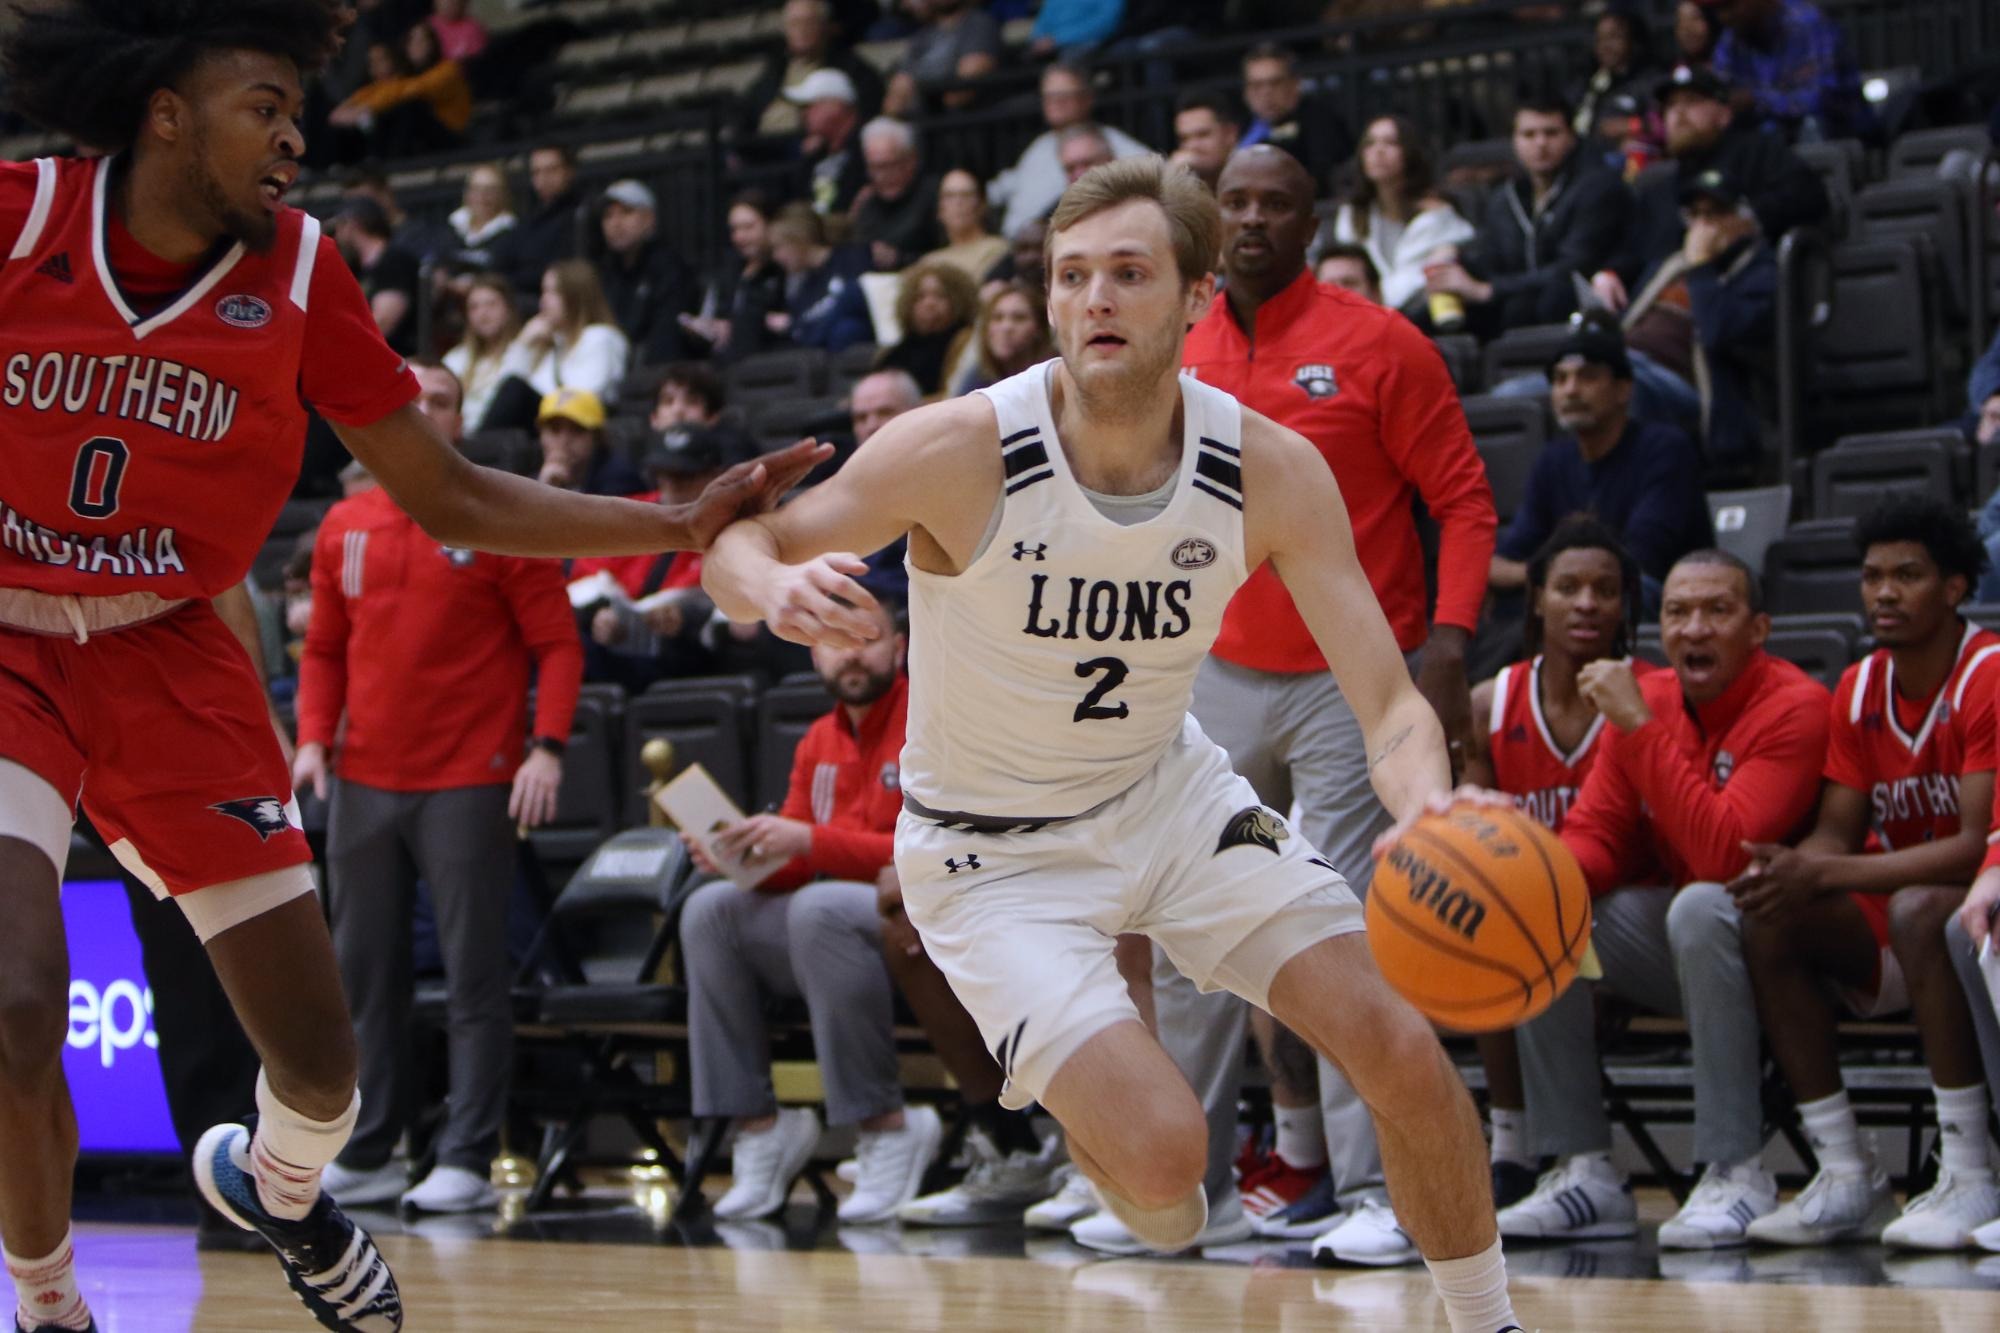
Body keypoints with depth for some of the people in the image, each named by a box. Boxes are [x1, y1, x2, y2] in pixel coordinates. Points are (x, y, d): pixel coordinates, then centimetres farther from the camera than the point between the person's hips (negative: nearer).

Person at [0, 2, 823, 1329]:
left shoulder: (297, 272, -4)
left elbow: (456, 500, 1)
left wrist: (687, 526, -6)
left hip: (169, 658, 3)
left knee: (320, 1059, 2)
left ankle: (278, 1187, 40)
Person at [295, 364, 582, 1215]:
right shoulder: (344, 528, 11)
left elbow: (556, 644, -3)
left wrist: (547, 747, -14)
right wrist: (314, 736, 3)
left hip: (469, 784, -5)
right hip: (364, 783, 5)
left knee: (474, 974, -5)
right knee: (363, 972, 7)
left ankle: (466, 1161, -3)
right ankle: (366, 1156, 14)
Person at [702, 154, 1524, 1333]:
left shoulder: (1272, 471, -17)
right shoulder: (962, 451, -25)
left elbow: (1389, 704, -18)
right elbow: (739, 541, -14)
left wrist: (1428, 807, -42)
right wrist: (777, 590, -40)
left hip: (1167, 789, 4)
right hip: (995, 849, -3)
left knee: (1402, 1048, -7)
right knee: (1161, 1152, -19)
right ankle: (1150, 1205, 21)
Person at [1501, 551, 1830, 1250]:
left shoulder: (1795, 708, -19)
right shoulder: (1647, 699, 3)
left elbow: (1722, 856, -30)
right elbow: (1593, 835, 3)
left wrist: (1641, 728, -28)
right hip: (1673, 936, 7)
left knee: (1700, 907, -35)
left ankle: (1737, 1174, -29)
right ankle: (1584, 1172, -11)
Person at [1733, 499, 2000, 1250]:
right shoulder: (1861, 690, 5)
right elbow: (1837, 833, 4)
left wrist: (1826, 875, -30)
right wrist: (1790, 868, -22)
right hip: (1896, 911, 7)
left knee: (1918, 909, -37)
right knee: (1769, 922, -17)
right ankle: (1847, 1180, -16)